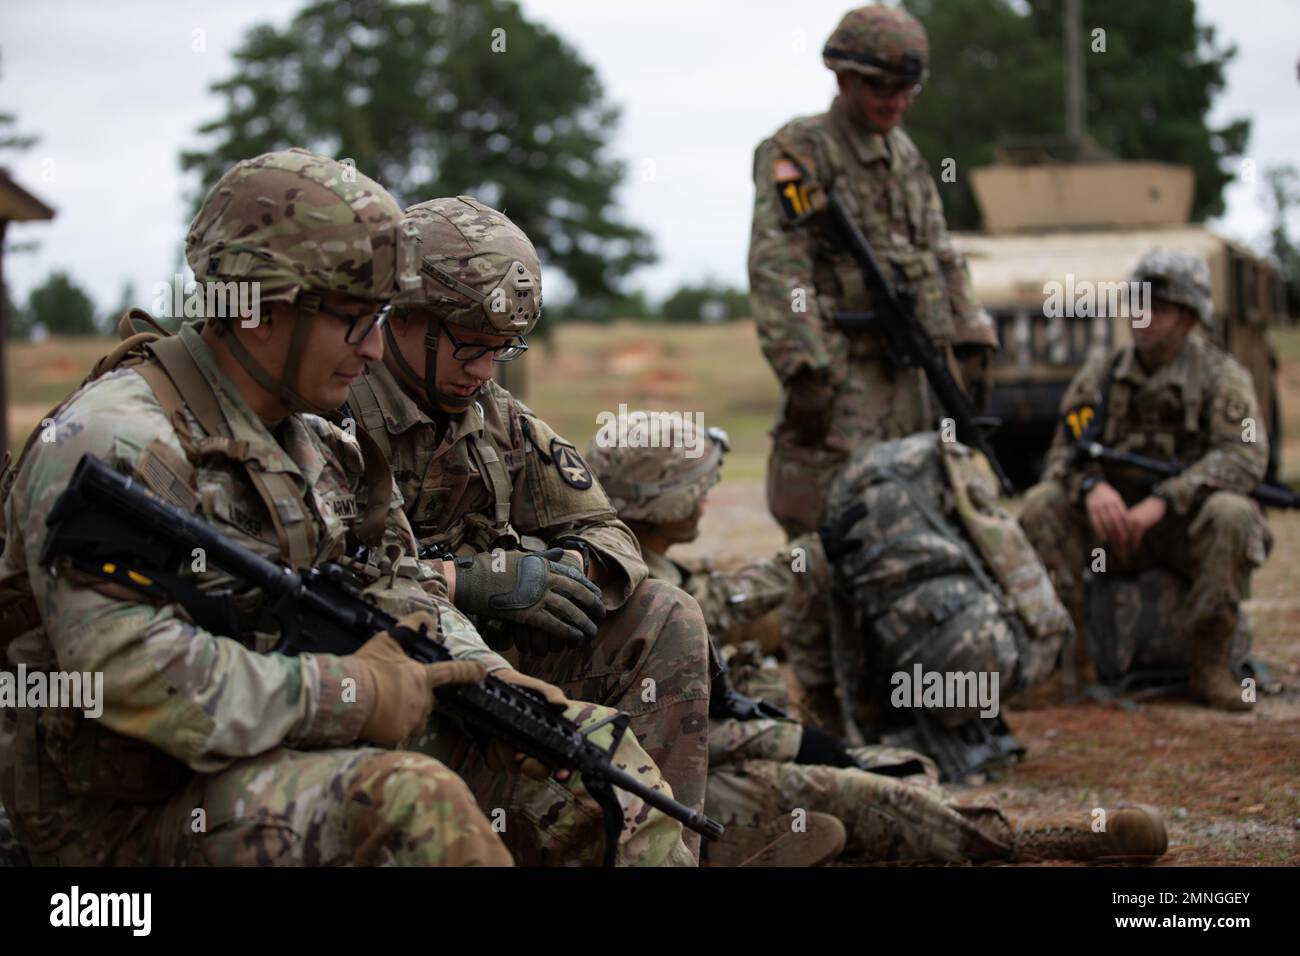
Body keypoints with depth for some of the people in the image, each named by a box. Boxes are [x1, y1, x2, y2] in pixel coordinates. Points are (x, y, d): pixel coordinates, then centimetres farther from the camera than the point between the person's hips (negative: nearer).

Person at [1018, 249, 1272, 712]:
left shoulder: (1221, 375, -6)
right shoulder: (1101, 374, 4)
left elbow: (1245, 456, -19)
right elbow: (1064, 452, 1)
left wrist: (1161, 501, -31)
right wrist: (1092, 486, -25)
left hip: (1187, 529, -3)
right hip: (1115, 523, 3)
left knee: (1231, 513, -35)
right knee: (1042, 505, -22)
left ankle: (1208, 668, -23)